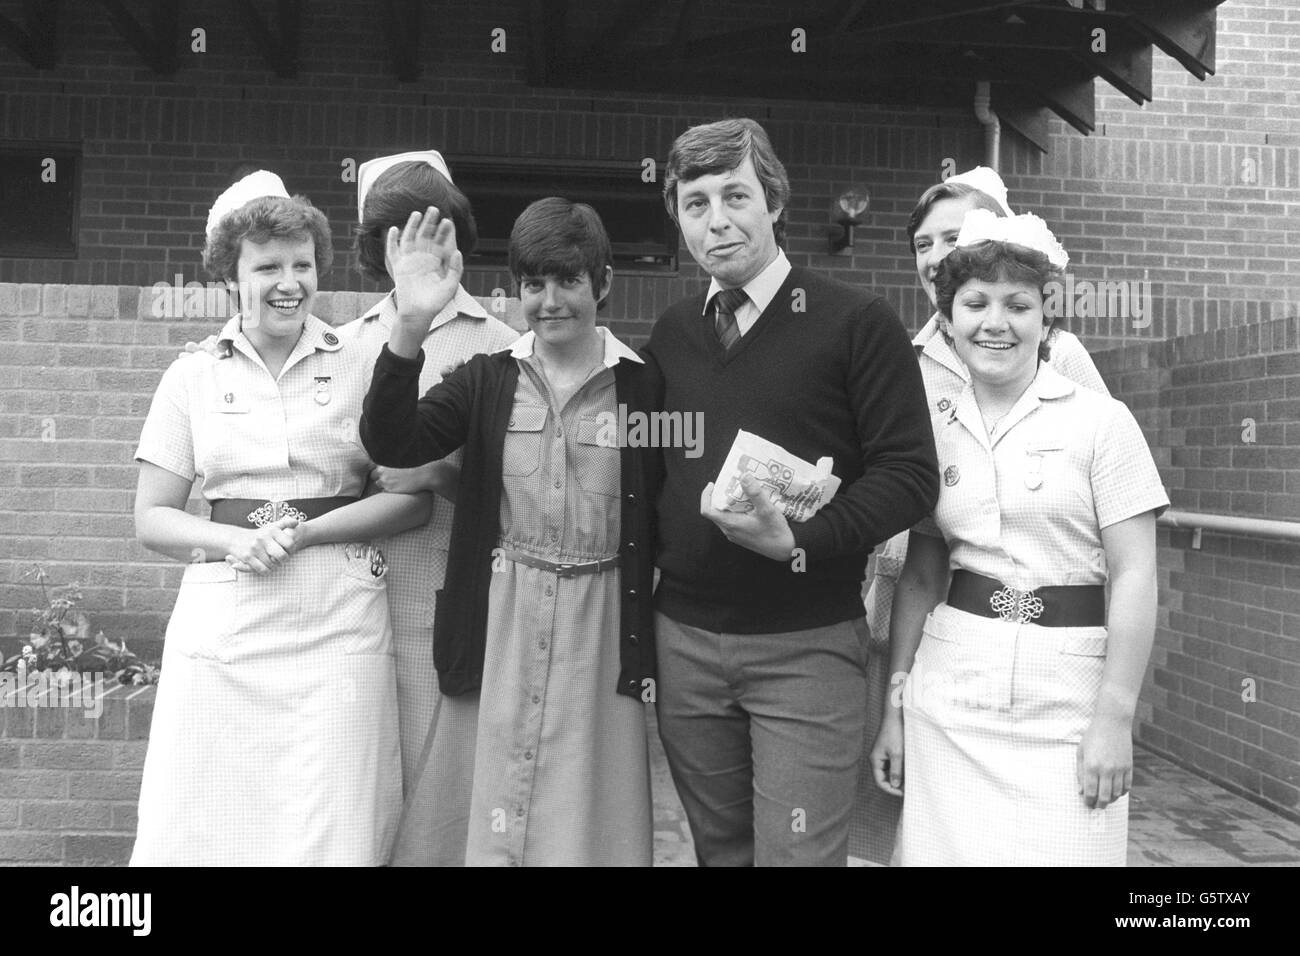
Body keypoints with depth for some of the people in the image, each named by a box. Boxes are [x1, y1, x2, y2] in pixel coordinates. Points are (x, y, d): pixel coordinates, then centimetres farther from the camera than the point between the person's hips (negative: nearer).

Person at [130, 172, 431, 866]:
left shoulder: (363, 366, 5)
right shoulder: (192, 377, 9)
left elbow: (414, 499, 0)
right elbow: (152, 519, 8)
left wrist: (301, 532, -10)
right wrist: (237, 541, -11)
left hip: (338, 620, -1)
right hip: (223, 620, 1)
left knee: (332, 837, -2)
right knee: (198, 832, 2)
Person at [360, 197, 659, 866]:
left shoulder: (642, 386, -1)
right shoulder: (487, 380, 4)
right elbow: (390, 445, -9)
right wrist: (411, 325, -21)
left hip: (600, 628, -1)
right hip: (497, 627, 1)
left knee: (586, 821, 9)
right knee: (493, 814, 9)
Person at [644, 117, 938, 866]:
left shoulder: (857, 322, -6)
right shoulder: (670, 335, 9)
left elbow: (909, 474, -10)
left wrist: (800, 543, -24)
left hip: (808, 649, -4)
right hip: (682, 643, 5)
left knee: (796, 853, 0)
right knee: (721, 851, 16)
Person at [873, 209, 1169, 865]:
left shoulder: (1101, 421, -4)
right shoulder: (935, 433, 8)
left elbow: (1134, 577, -6)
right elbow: (921, 577, 10)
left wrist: (1114, 718, -9)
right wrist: (895, 703, 7)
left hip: (1069, 691, -3)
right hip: (950, 693, 3)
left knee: (1064, 852, -1)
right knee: (949, 850, 6)